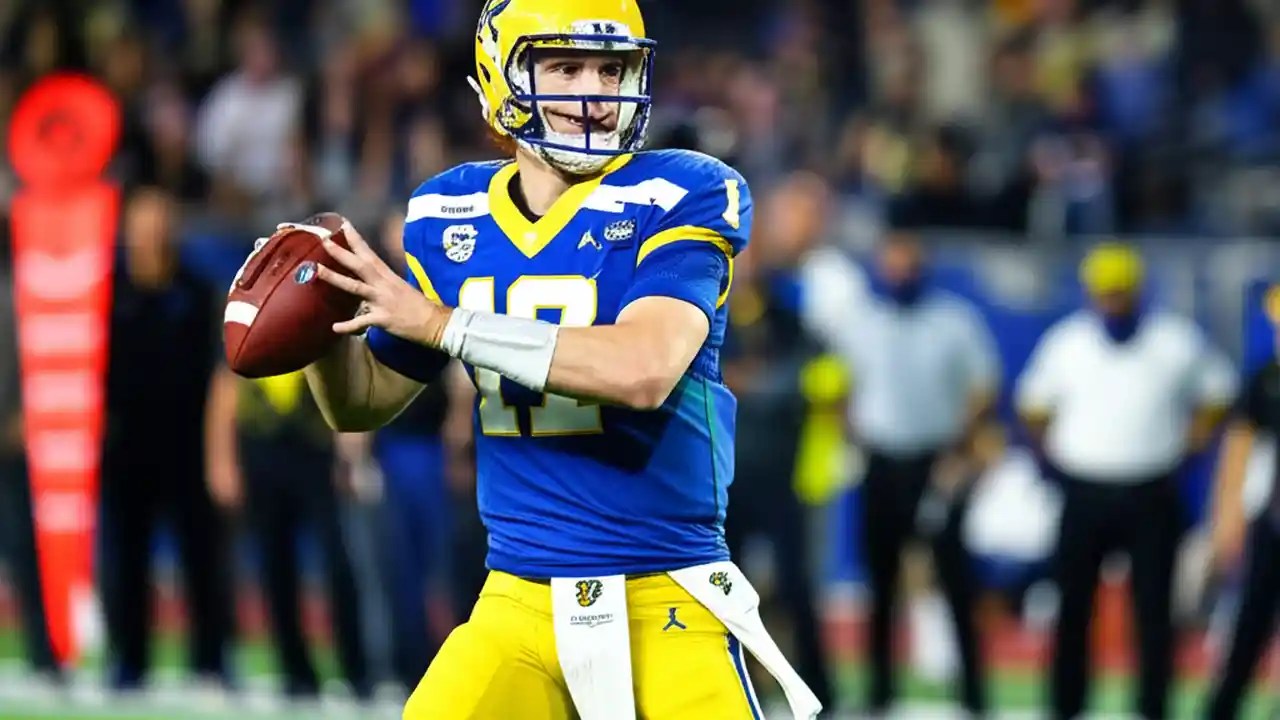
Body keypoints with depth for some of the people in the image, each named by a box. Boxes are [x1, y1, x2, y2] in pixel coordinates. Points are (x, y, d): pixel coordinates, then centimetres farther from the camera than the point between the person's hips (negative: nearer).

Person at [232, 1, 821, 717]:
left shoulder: (681, 197, -7)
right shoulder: (450, 216, 8)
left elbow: (643, 371, -24)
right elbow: (363, 403, 18)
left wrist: (435, 321, -20)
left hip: (665, 603, -3)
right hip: (518, 601, 3)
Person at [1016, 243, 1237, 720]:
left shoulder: (1178, 340, -1)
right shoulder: (1066, 341, 2)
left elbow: (1218, 394, 10)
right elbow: (1034, 406, 16)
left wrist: (1187, 443, 1)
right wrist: (1054, 452, 5)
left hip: (1151, 499, -1)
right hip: (1084, 495, 1)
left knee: (1153, 608, -2)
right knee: (1072, 605, 4)